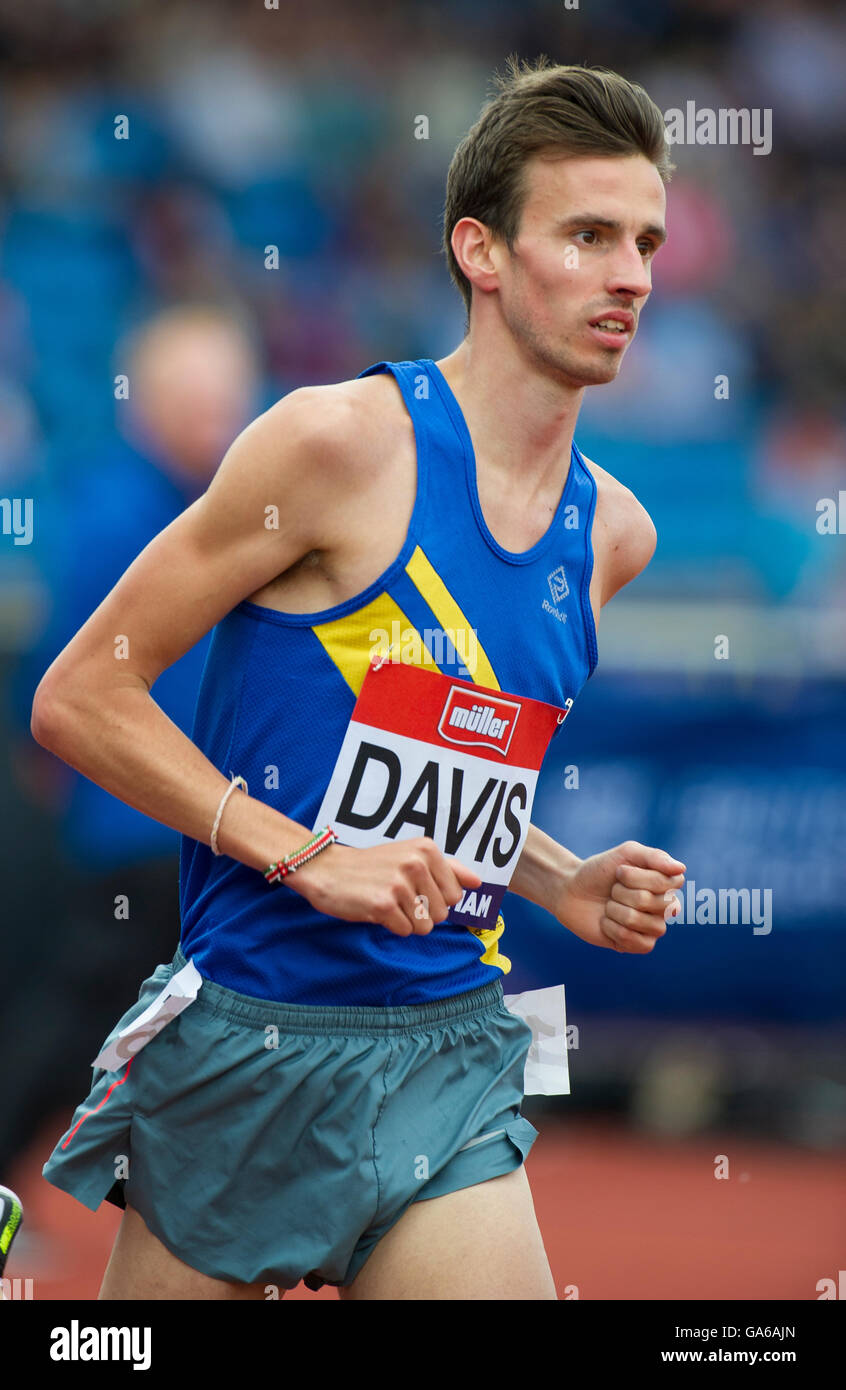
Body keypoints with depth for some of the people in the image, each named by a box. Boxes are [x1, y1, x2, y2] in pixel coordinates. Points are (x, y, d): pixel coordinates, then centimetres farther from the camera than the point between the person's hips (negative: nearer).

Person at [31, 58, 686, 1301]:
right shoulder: (343, 441, -11)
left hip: (448, 1058, 5)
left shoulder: (614, 532, 9)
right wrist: (306, 855, -17)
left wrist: (567, 887, 7)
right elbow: (79, 698, -10)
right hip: (249, 1046, -5)